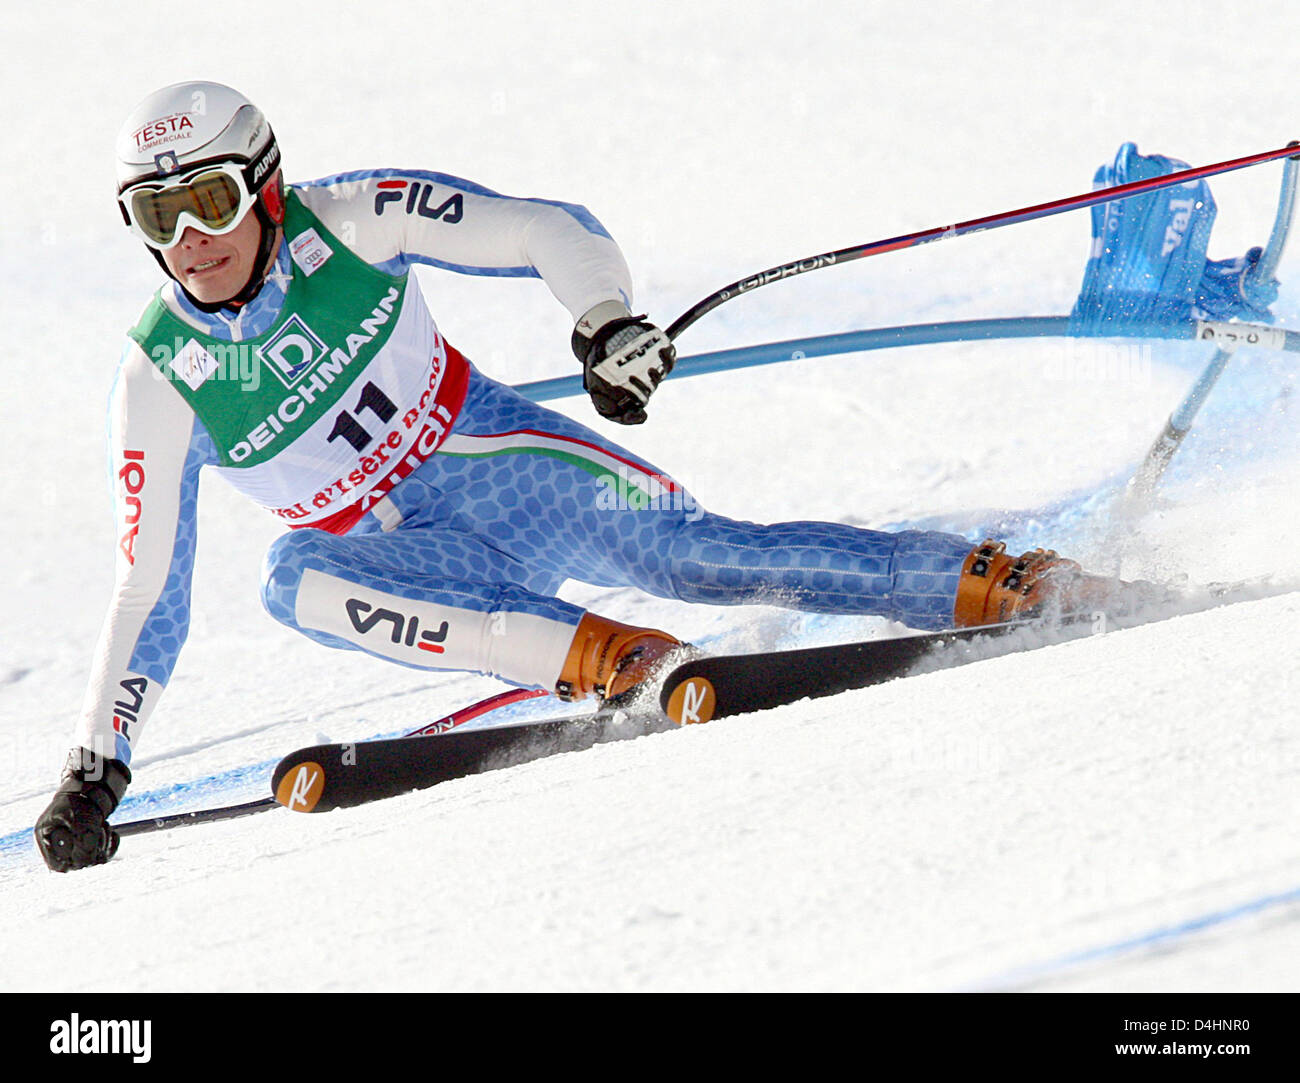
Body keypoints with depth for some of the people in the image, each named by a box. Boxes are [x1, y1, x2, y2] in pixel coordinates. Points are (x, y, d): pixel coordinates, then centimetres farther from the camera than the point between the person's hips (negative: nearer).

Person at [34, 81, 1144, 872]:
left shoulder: (348, 221, -14)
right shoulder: (161, 379, -10)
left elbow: (552, 233, -11)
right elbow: (149, 592, -5)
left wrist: (606, 323, -32)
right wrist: (94, 772, -10)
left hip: (495, 458, -1)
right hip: (407, 557, 1)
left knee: (684, 548, -24)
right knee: (296, 576, -31)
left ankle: (991, 587, -19)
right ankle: (597, 656, -35)